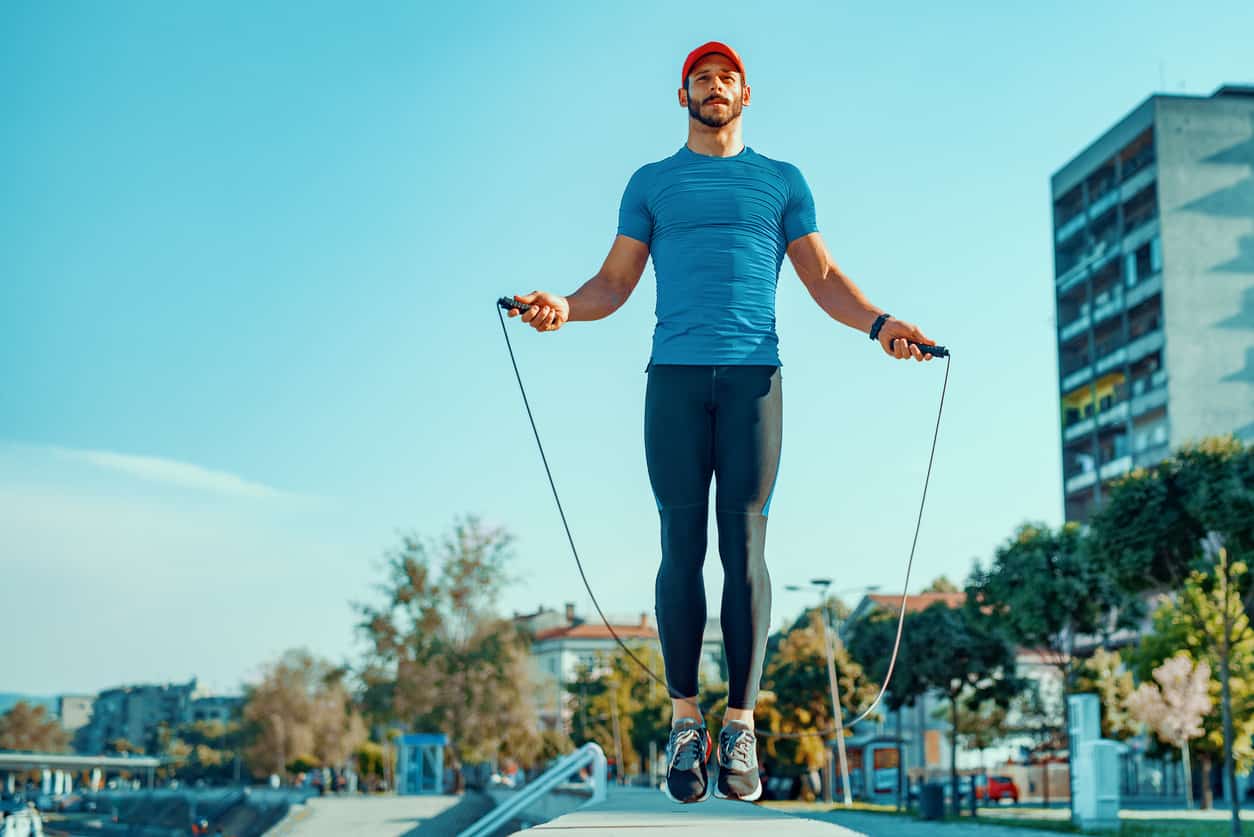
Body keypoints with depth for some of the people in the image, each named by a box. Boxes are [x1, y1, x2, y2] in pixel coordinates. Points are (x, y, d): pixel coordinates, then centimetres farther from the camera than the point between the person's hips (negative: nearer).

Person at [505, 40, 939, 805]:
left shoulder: (782, 181, 18)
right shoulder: (652, 183, 18)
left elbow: (824, 278, 13)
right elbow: (614, 283, 12)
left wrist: (879, 324, -5)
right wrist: (564, 306, -9)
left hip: (754, 376, 0)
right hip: (675, 376, 0)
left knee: (746, 546, -4)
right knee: (682, 547, -4)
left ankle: (742, 727, -2)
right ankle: (686, 721, 1)